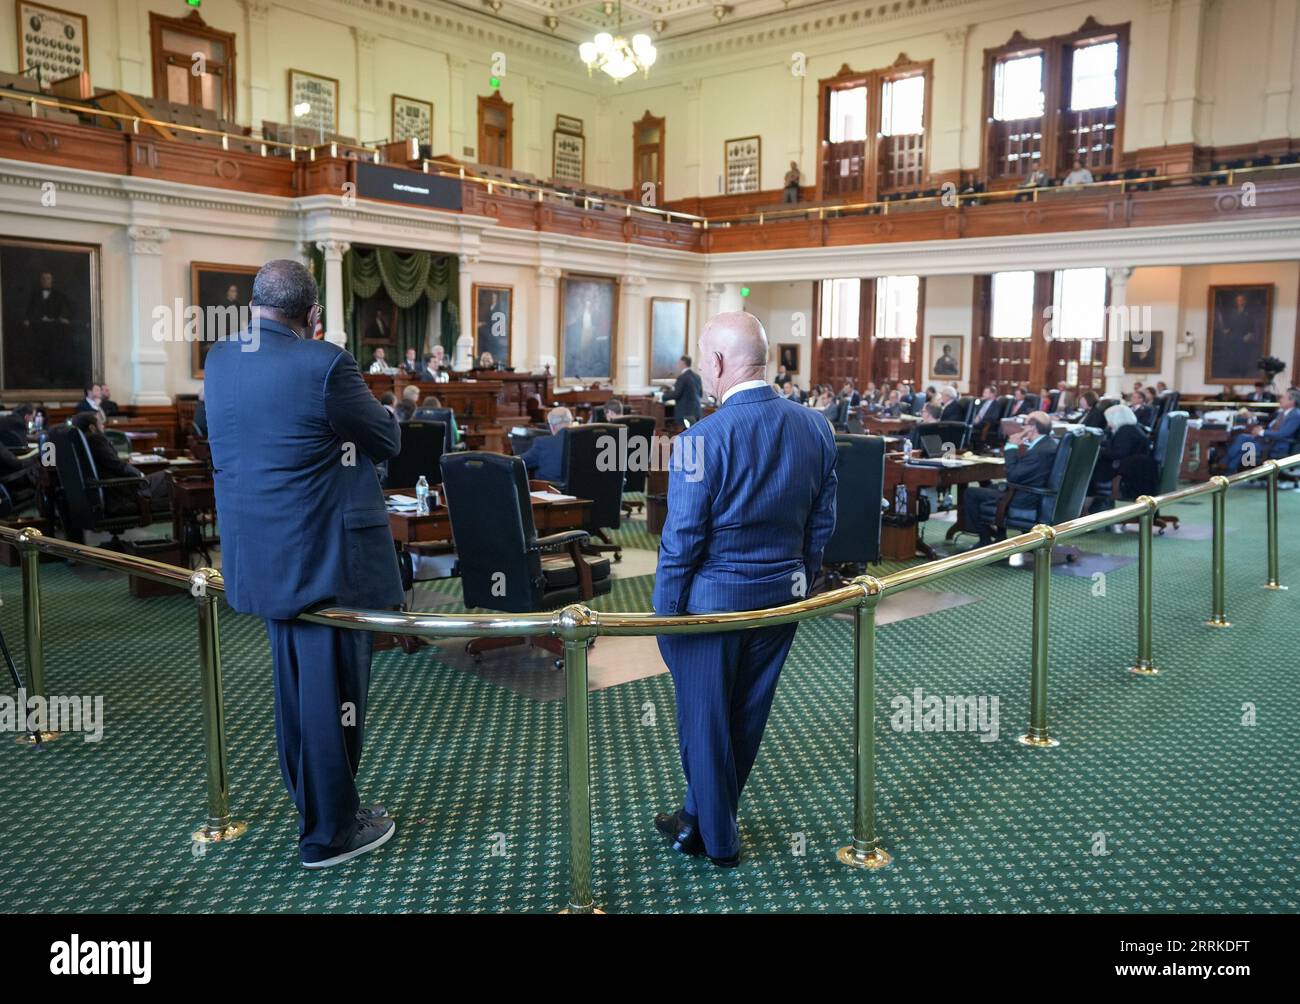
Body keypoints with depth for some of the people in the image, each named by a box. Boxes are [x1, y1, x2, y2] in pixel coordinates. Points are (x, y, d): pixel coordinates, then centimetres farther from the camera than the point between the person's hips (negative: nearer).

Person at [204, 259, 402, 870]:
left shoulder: (218, 362, 4)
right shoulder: (323, 364, -18)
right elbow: (387, 443, -9)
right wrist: (377, 407, 12)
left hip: (258, 558, 8)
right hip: (324, 560, -8)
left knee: (294, 687, 20)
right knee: (333, 692, 4)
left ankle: (313, 803, 35)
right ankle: (328, 833, 16)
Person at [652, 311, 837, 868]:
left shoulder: (701, 439, -22)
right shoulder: (815, 427, -3)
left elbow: (681, 542, -17)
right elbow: (821, 524, 4)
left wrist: (665, 614, -6)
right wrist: (798, 584, 16)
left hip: (712, 601, -6)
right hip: (781, 598, 6)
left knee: (705, 719, 13)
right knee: (747, 715, 19)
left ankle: (718, 839, 29)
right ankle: (700, 816, 39)